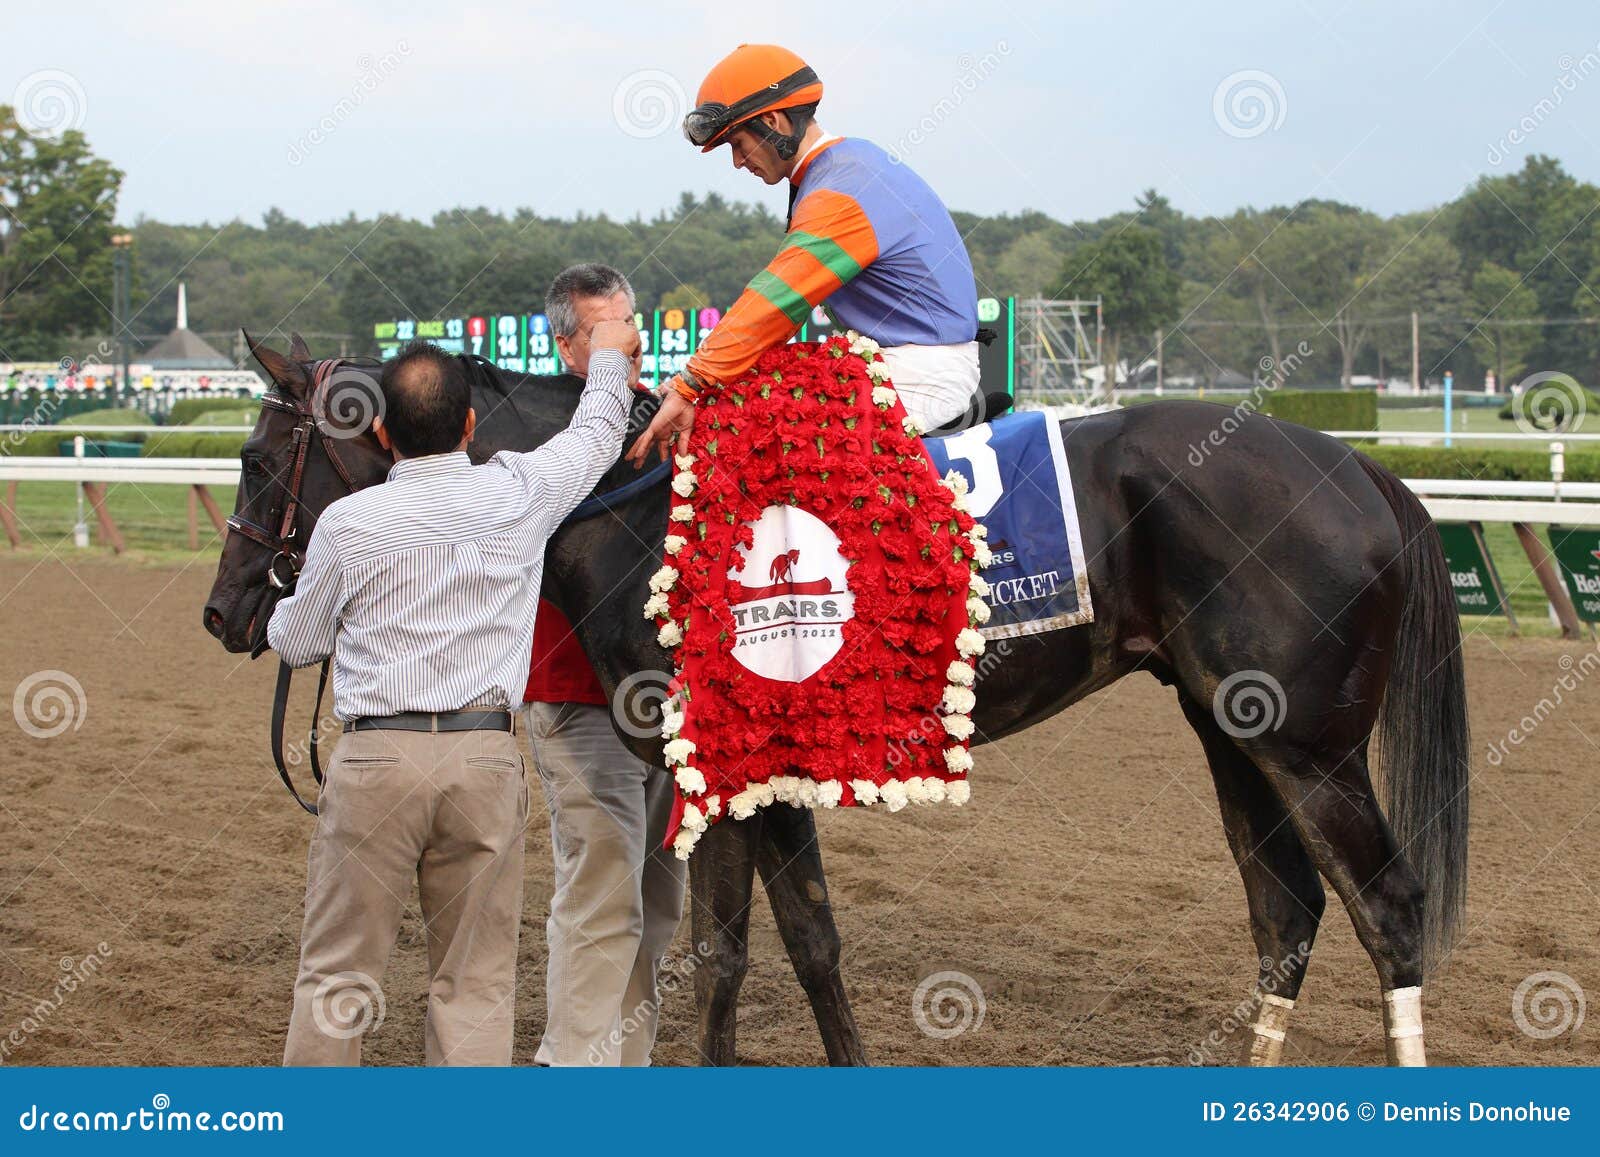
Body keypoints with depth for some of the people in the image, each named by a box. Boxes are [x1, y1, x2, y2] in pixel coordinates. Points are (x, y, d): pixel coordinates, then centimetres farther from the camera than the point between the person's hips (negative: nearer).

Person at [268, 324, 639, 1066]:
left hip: (376, 758, -1)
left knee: (337, 975, 7)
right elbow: (595, 436, 22)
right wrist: (609, 357, 41)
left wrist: (282, 613, 33)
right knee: (476, 983, 7)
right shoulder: (519, 495, 0)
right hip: (486, 758, 2)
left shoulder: (348, 523, -4)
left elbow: (296, 644, 9)